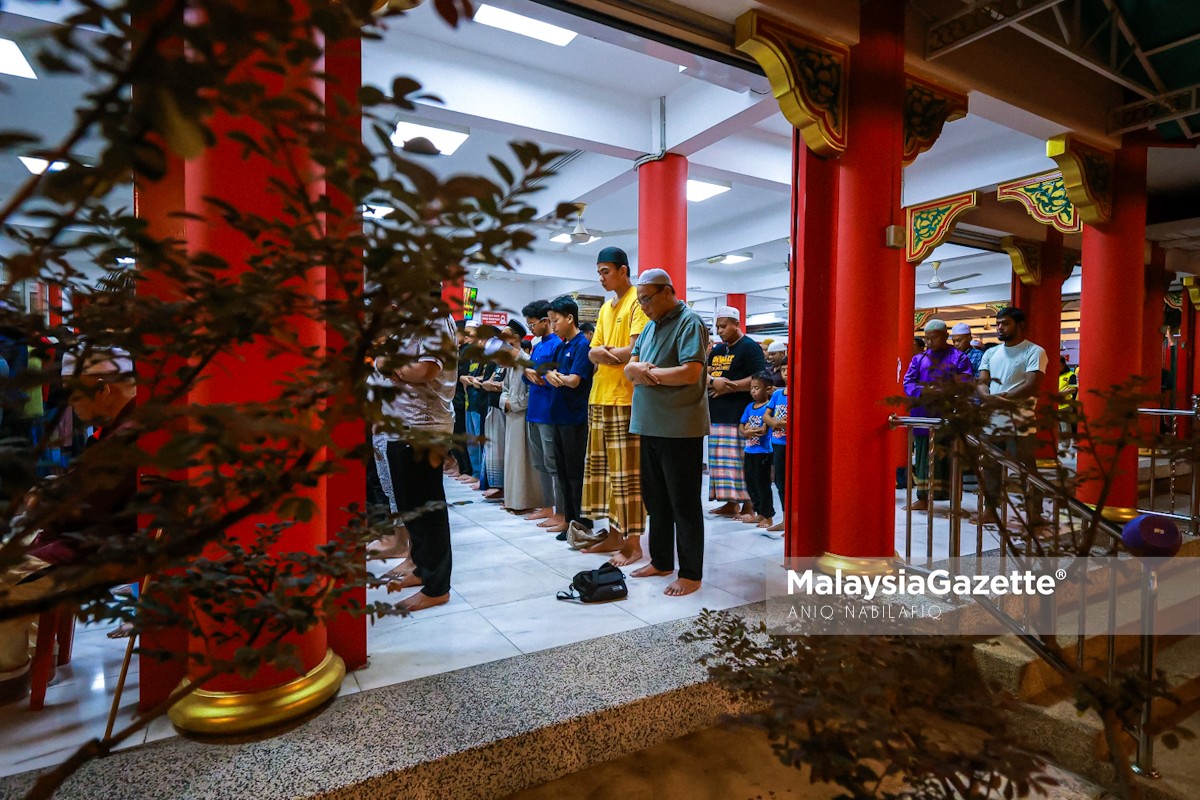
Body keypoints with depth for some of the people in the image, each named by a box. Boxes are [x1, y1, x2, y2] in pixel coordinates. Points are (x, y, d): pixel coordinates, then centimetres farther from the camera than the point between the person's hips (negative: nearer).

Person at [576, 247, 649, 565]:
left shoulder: (638, 302, -7)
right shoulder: (606, 308, 20)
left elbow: (635, 351, -17)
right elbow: (593, 353, 15)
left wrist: (605, 352, -3)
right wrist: (603, 354, -8)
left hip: (626, 398, -9)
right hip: (599, 396, 9)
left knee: (626, 472, -5)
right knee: (601, 467, 12)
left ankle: (633, 543, 4)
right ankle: (614, 533, 23)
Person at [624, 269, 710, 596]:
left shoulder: (689, 323, -10)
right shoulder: (651, 326, 17)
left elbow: (690, 373, -22)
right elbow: (630, 368, 14)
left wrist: (650, 372, -12)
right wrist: (637, 367, -9)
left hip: (680, 430, -9)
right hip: (650, 426, 9)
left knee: (684, 504, 1)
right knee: (655, 499, 17)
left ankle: (691, 574, 12)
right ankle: (661, 561, 31)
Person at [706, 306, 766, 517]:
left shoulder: (749, 347, -4)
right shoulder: (718, 349, 20)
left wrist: (729, 386, -15)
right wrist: (713, 381, -8)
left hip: (739, 415, -8)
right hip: (717, 414, 8)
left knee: (742, 461, -7)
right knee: (721, 460, 9)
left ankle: (748, 505, 1)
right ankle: (731, 502, 18)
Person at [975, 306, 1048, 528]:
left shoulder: (1034, 352, -3)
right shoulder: (990, 353, 15)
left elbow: (1031, 386, -13)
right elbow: (981, 383, 7)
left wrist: (1001, 398, -16)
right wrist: (988, 397, -14)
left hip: (1019, 423, -6)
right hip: (991, 421, 6)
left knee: (1026, 471, 0)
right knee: (989, 468, 10)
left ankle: (1033, 515, 8)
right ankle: (990, 510, 20)